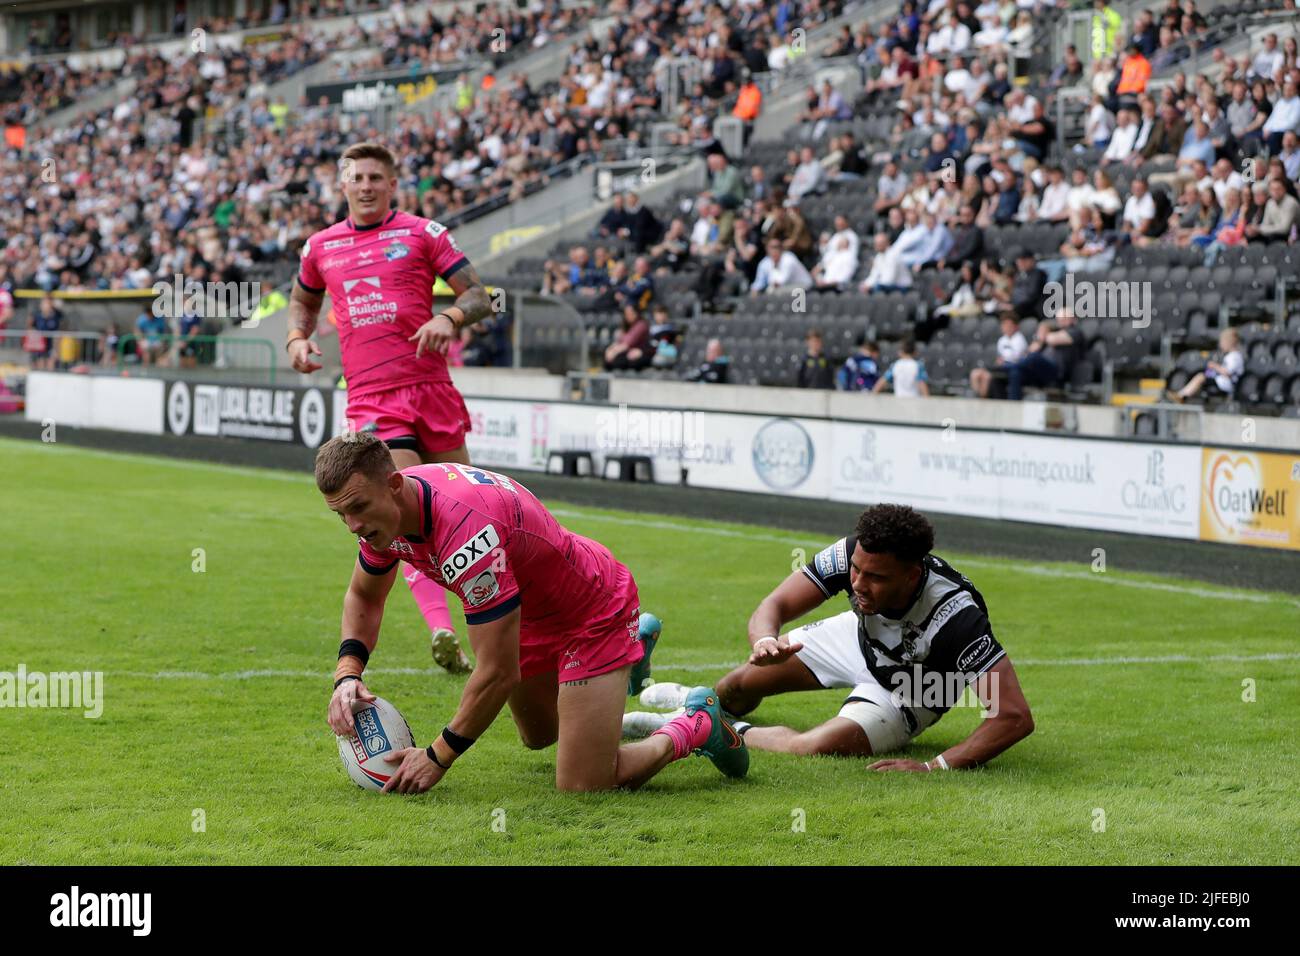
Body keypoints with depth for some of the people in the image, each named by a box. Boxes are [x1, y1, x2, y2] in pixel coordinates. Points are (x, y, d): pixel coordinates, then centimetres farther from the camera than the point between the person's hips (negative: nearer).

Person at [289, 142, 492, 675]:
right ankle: (440, 630, -26)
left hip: (431, 387, 0)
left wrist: (450, 318, -17)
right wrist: (297, 338, 11)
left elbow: (478, 296, 4)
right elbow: (303, 300, 32)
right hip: (369, 398, 0)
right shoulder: (320, 247, 14)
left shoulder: (423, 233, 5)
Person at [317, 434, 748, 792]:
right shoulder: (383, 510, -16)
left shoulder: (465, 528, -42)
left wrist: (437, 758, -25)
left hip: (595, 611, -9)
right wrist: (348, 675, -10)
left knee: (583, 788, -14)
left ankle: (699, 726, 10)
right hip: (531, 615, 9)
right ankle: (636, 641, 54)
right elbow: (363, 596, 8)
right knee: (538, 736, 31)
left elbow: (499, 673, -35)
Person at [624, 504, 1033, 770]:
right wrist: (765, 640, -51)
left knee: (815, 746, -29)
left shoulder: (956, 615, -44)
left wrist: (937, 767, -51)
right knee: (744, 682, 15)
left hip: (906, 696, -4)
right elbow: (774, 605, -26)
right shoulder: (853, 554, -32)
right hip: (859, 639, 4)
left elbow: (1016, 716, -44)